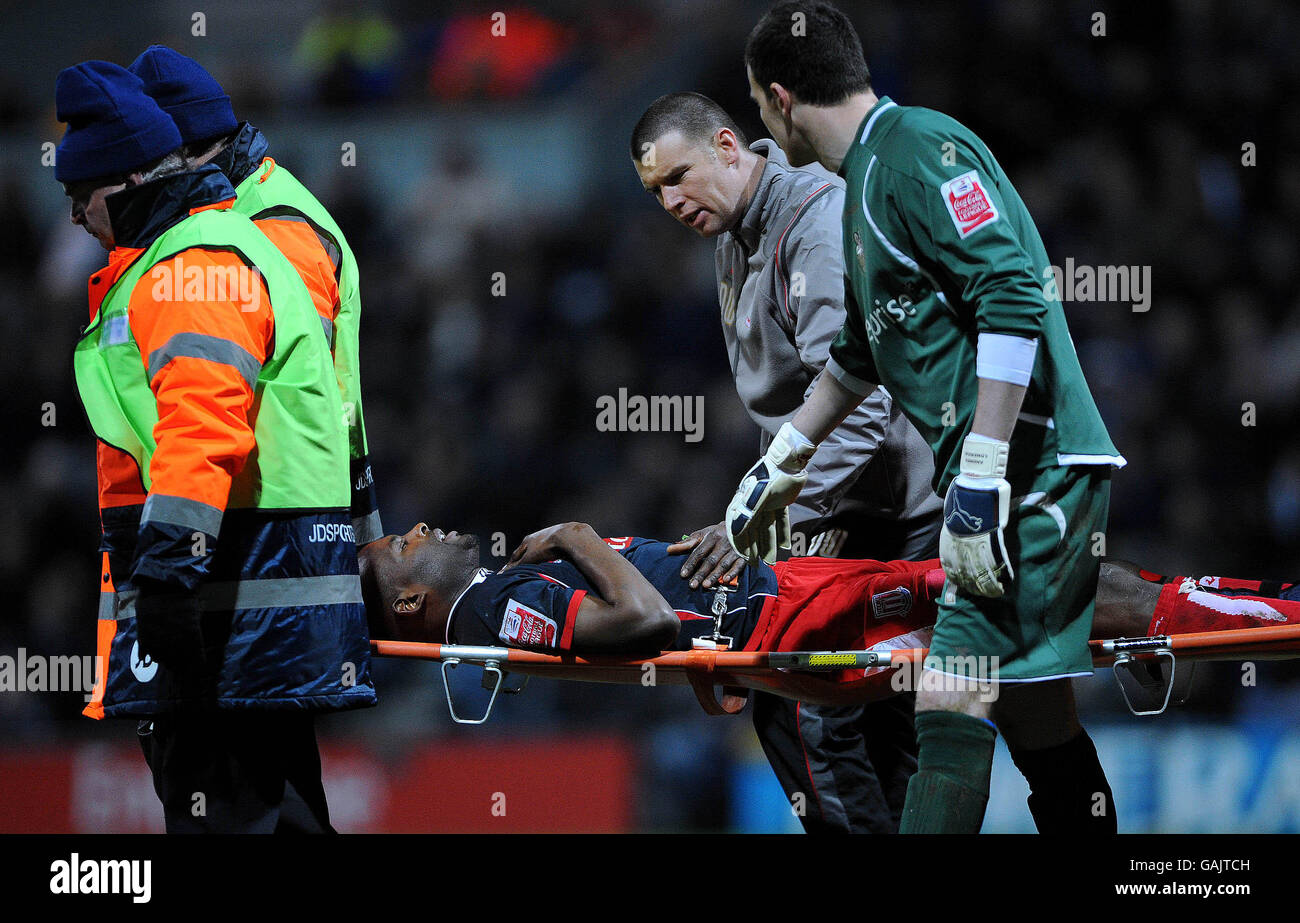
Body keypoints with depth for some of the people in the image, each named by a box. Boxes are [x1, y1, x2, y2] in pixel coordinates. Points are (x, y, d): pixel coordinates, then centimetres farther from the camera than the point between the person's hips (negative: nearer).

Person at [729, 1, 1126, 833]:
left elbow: (1014, 302, -21)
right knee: (1032, 714, 10)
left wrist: (980, 481, -24)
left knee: (951, 705, -15)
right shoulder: (867, 179, 21)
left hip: (1029, 471, -10)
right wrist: (781, 468, 43)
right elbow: (862, 351, 35)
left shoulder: (921, 150, -11)